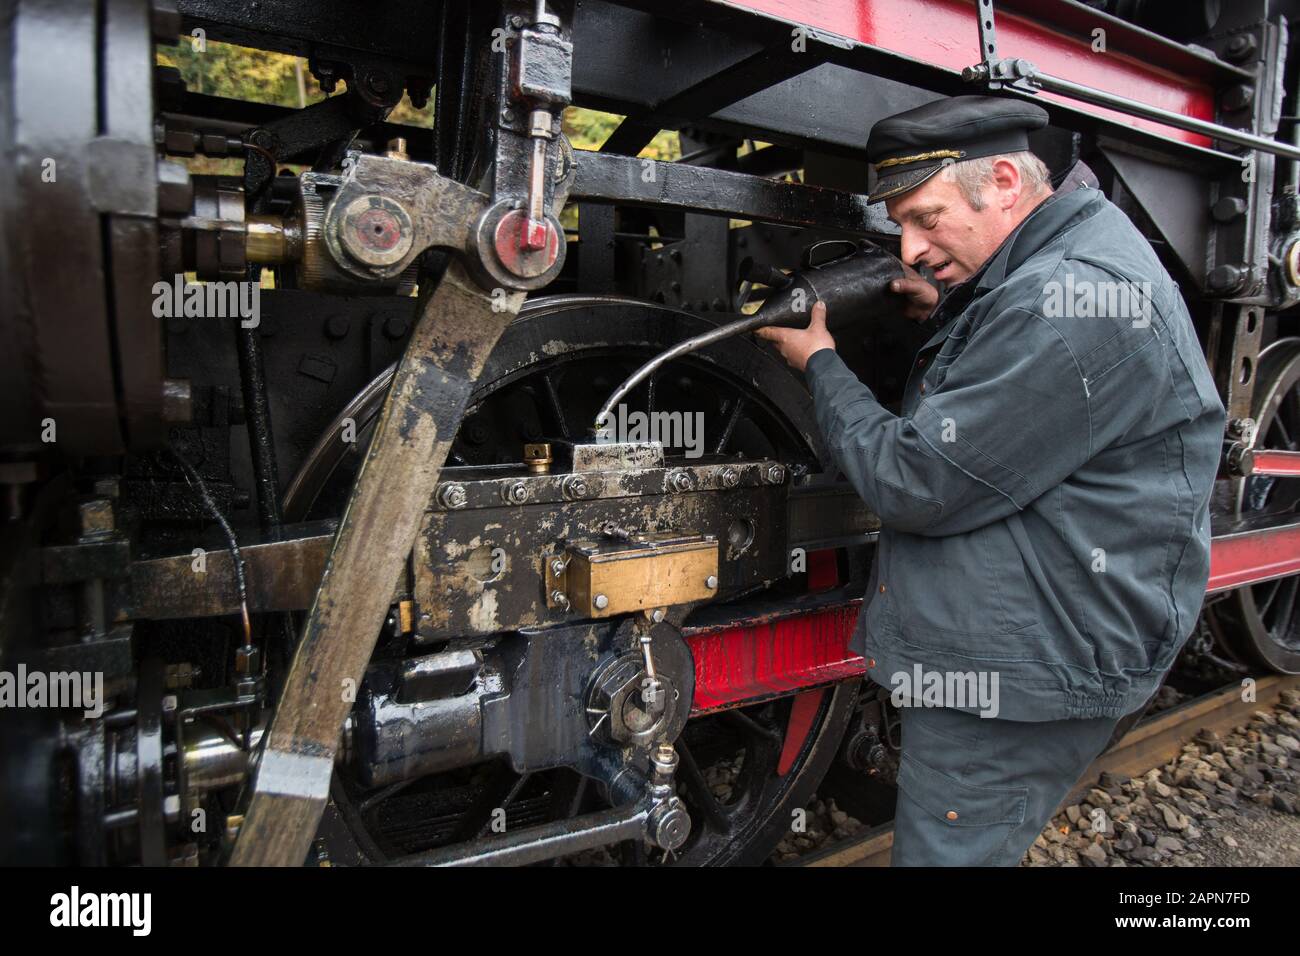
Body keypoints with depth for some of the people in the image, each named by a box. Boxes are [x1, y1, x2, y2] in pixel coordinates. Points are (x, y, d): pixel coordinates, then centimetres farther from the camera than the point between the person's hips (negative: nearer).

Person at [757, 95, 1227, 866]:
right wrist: (949, 322, 9)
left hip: (1019, 682, -10)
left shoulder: (1072, 300, -24)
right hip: (1006, 653, 10)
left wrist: (821, 364, -9)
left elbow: (917, 485, -23)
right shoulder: (1068, 267, 10)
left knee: (945, 851, 4)